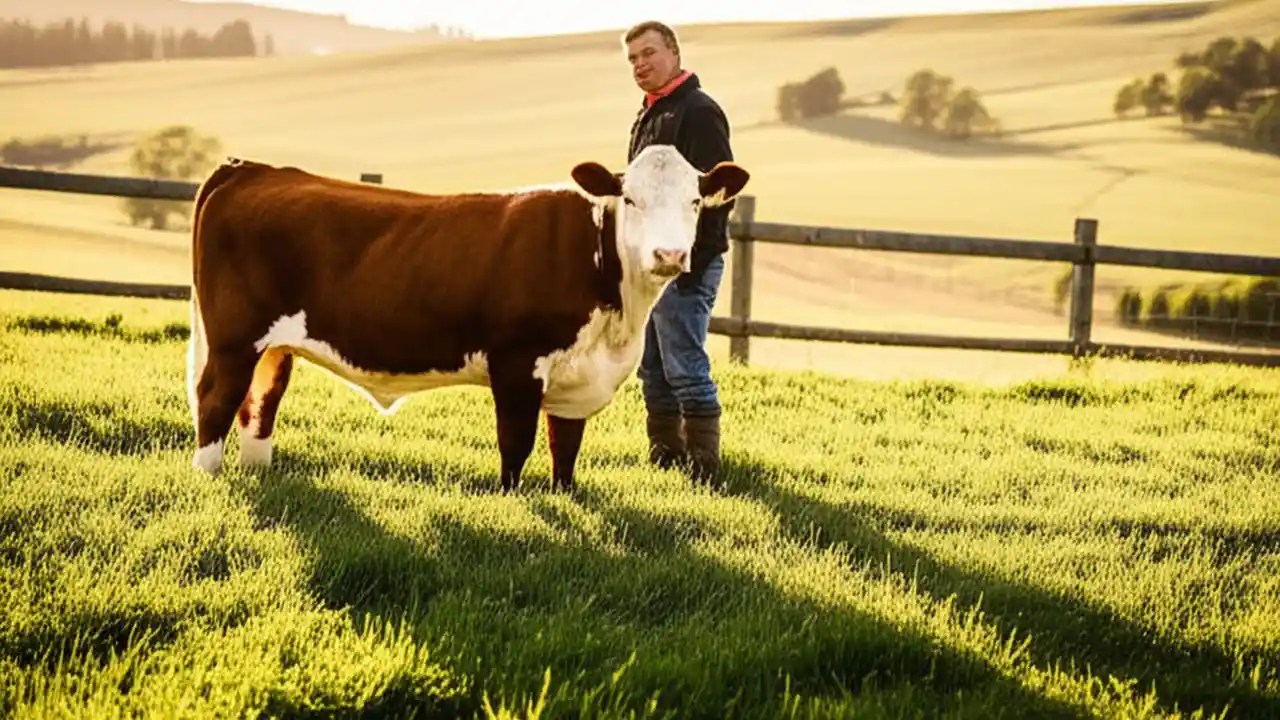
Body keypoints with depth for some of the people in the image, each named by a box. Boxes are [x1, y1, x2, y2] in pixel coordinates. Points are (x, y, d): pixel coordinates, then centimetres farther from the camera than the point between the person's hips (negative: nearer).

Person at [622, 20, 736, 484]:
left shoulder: (699, 112, -11)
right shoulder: (648, 116, 18)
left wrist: (692, 262, -21)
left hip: (685, 265, -9)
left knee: (685, 367, -9)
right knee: (652, 368, 12)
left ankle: (704, 461, -6)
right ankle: (664, 454, 20)